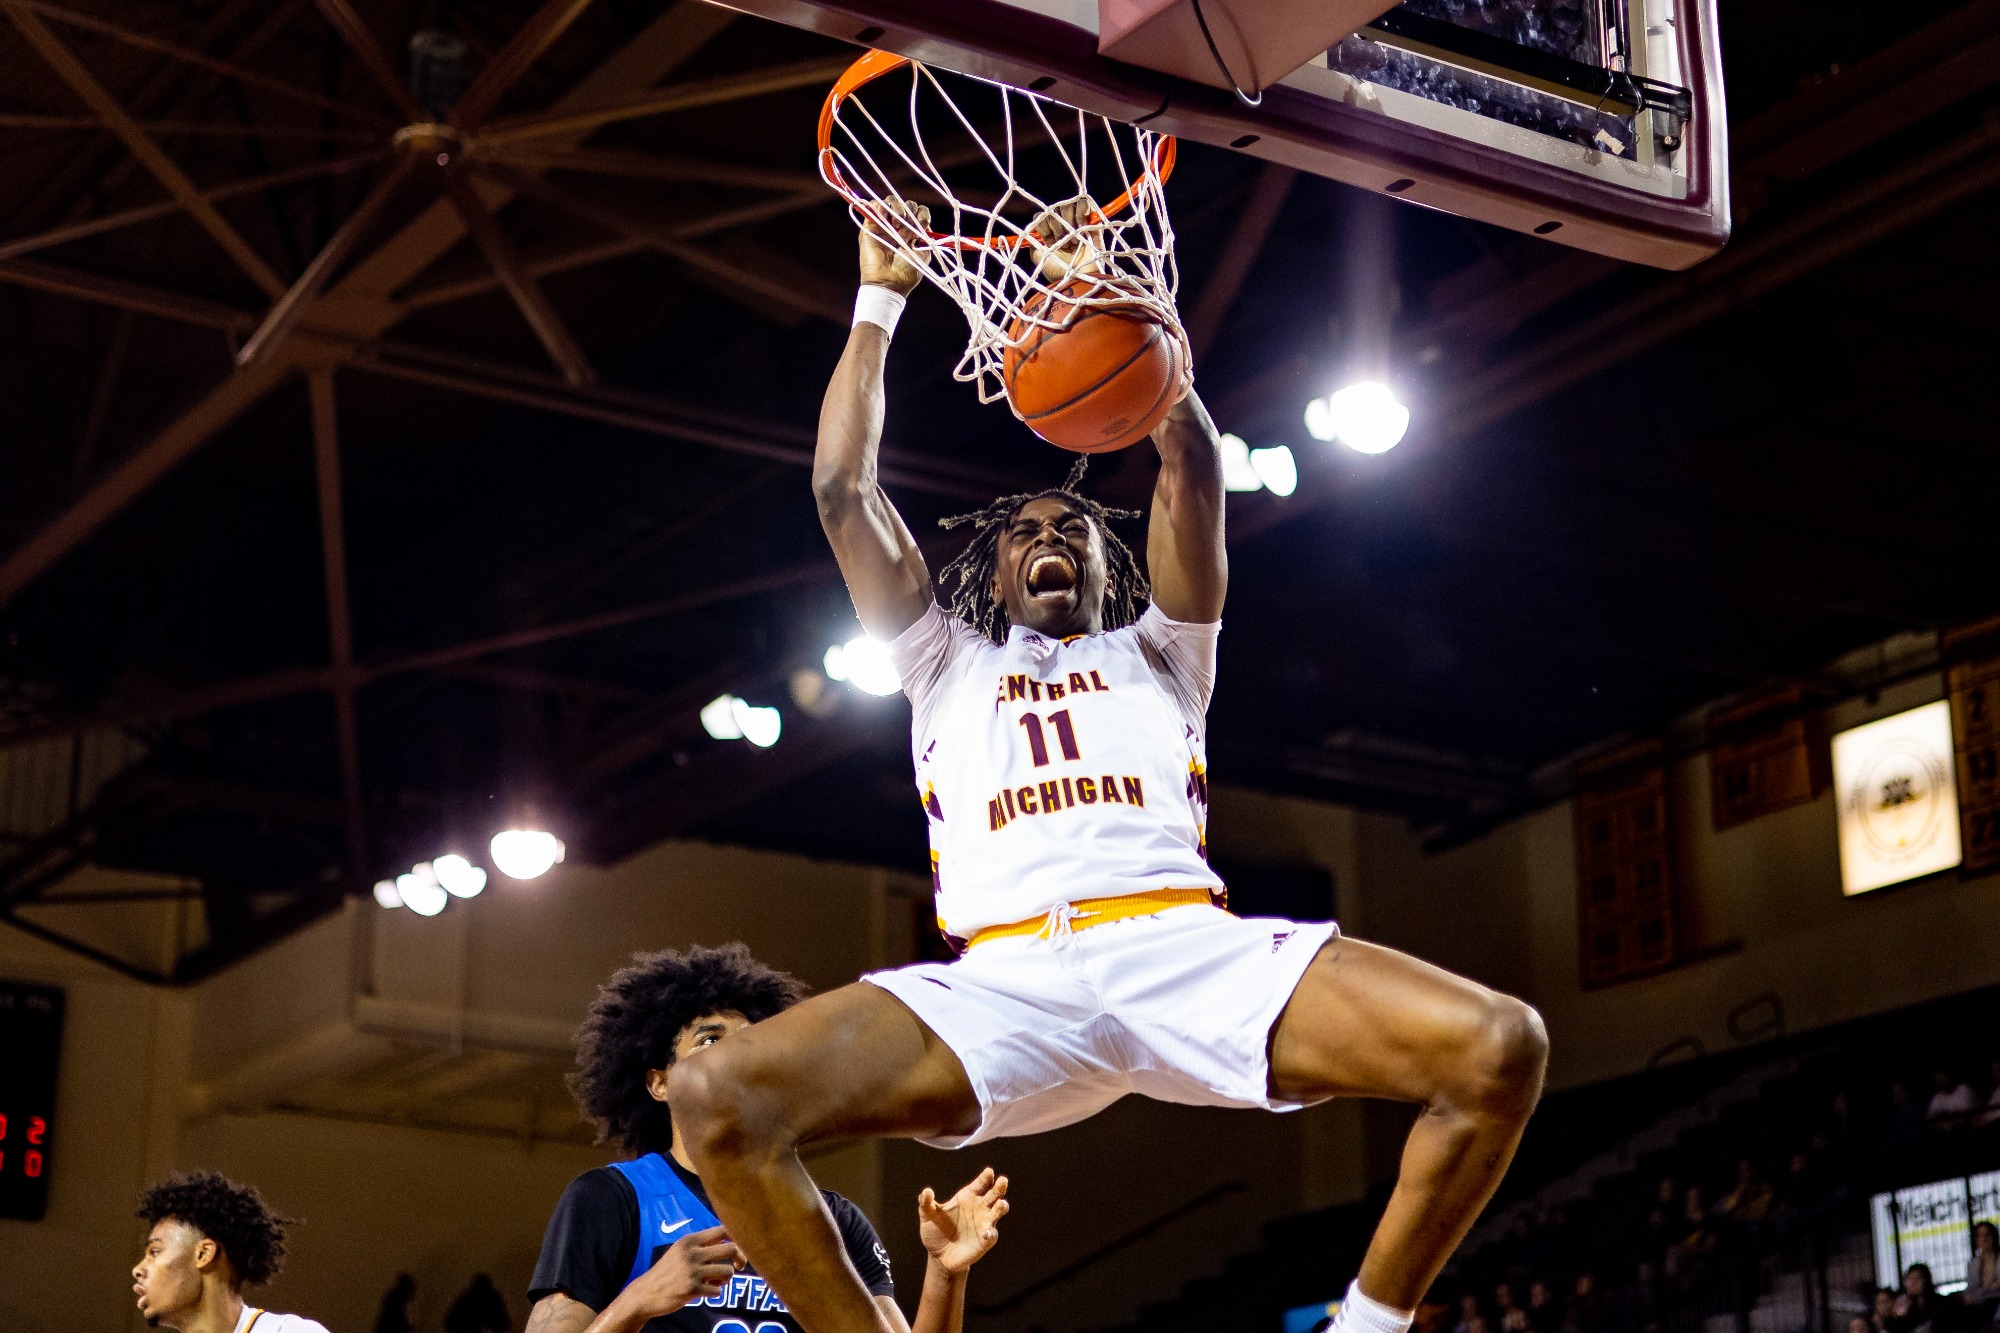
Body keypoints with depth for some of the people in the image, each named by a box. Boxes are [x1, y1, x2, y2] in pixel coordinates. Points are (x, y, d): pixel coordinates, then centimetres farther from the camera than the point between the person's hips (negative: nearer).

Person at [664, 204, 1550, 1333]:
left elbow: (1196, 469, 20)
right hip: (1005, 978, 0)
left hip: (1187, 949, 1)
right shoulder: (950, 666, 34)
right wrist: (880, 298, 30)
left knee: (1502, 1049, -25)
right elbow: (845, 487, 27)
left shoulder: (1156, 654, 33)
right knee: (719, 1100, -27)